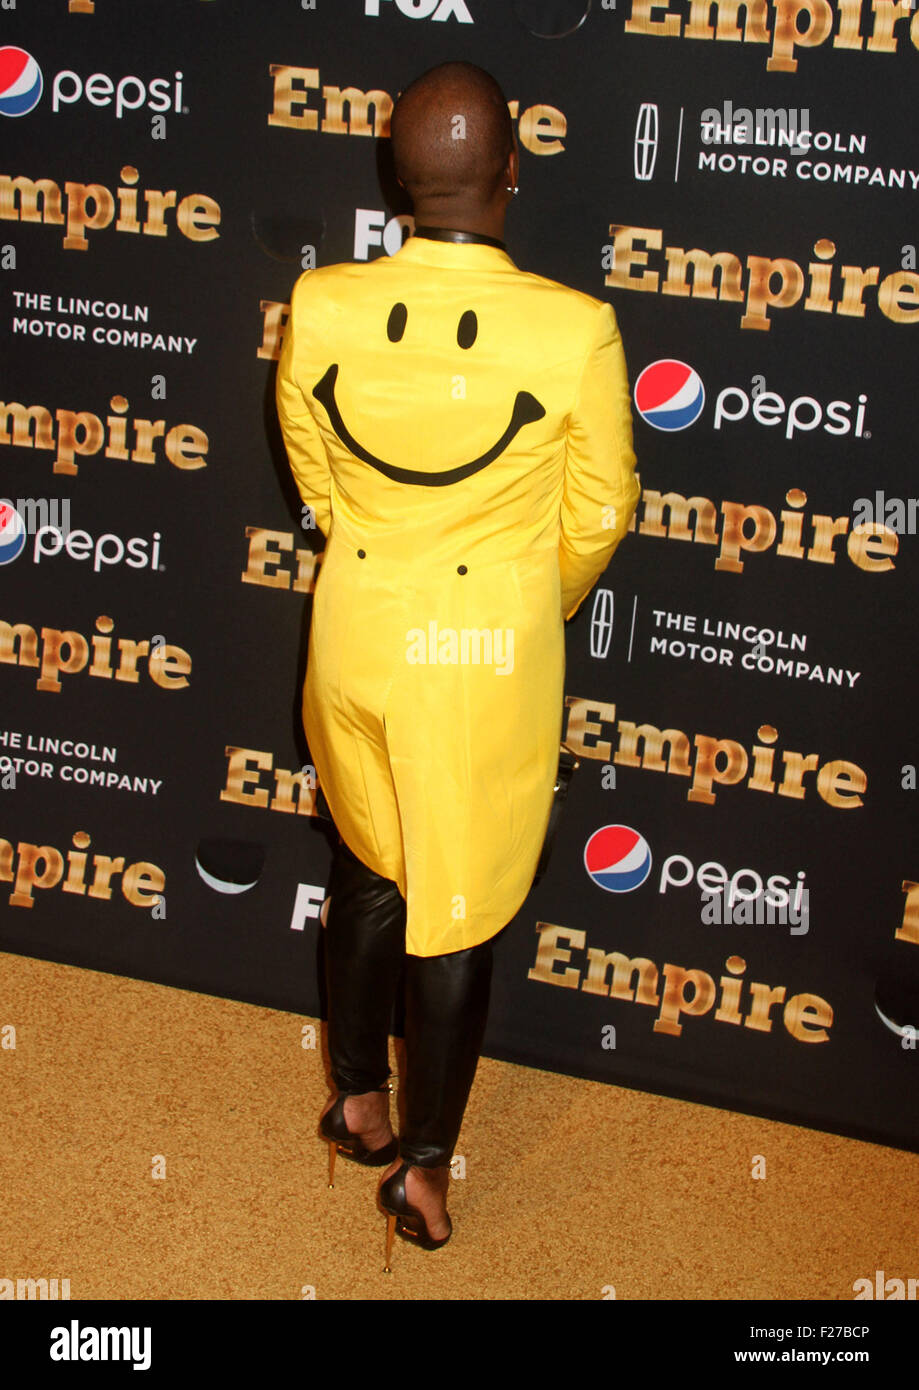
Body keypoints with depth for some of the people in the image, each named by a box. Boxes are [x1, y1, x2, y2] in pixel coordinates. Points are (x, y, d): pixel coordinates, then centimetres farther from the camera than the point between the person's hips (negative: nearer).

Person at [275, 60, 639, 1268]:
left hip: (358, 635, 3)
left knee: (366, 872, 25)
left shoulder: (320, 308, -15)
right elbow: (598, 515, -7)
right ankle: (424, 1165, 27)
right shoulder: (575, 332, -23)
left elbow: (316, 481, 2)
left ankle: (358, 1095, 42)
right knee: (458, 908, 13)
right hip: (491, 658, -3)